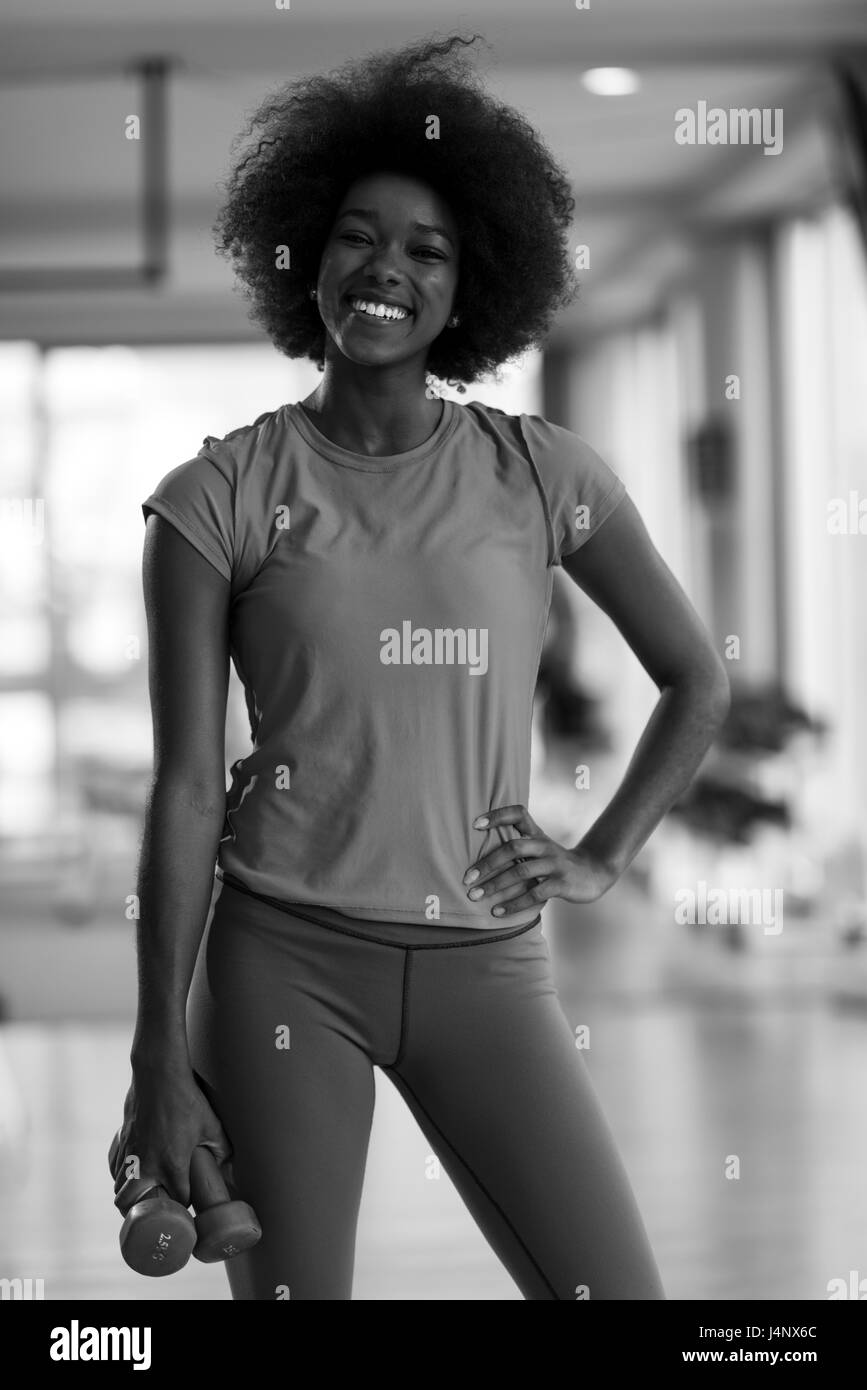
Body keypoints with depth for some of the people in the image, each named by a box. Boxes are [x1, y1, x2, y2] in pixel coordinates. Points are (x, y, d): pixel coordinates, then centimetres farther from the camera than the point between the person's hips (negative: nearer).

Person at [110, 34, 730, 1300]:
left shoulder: (540, 475, 1)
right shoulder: (219, 499, -3)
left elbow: (697, 680, 13)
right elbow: (183, 789, -4)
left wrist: (602, 858, 2)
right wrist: (158, 1064, -6)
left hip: (484, 964, 2)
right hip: (283, 958, -1)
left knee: (621, 1292, -4)